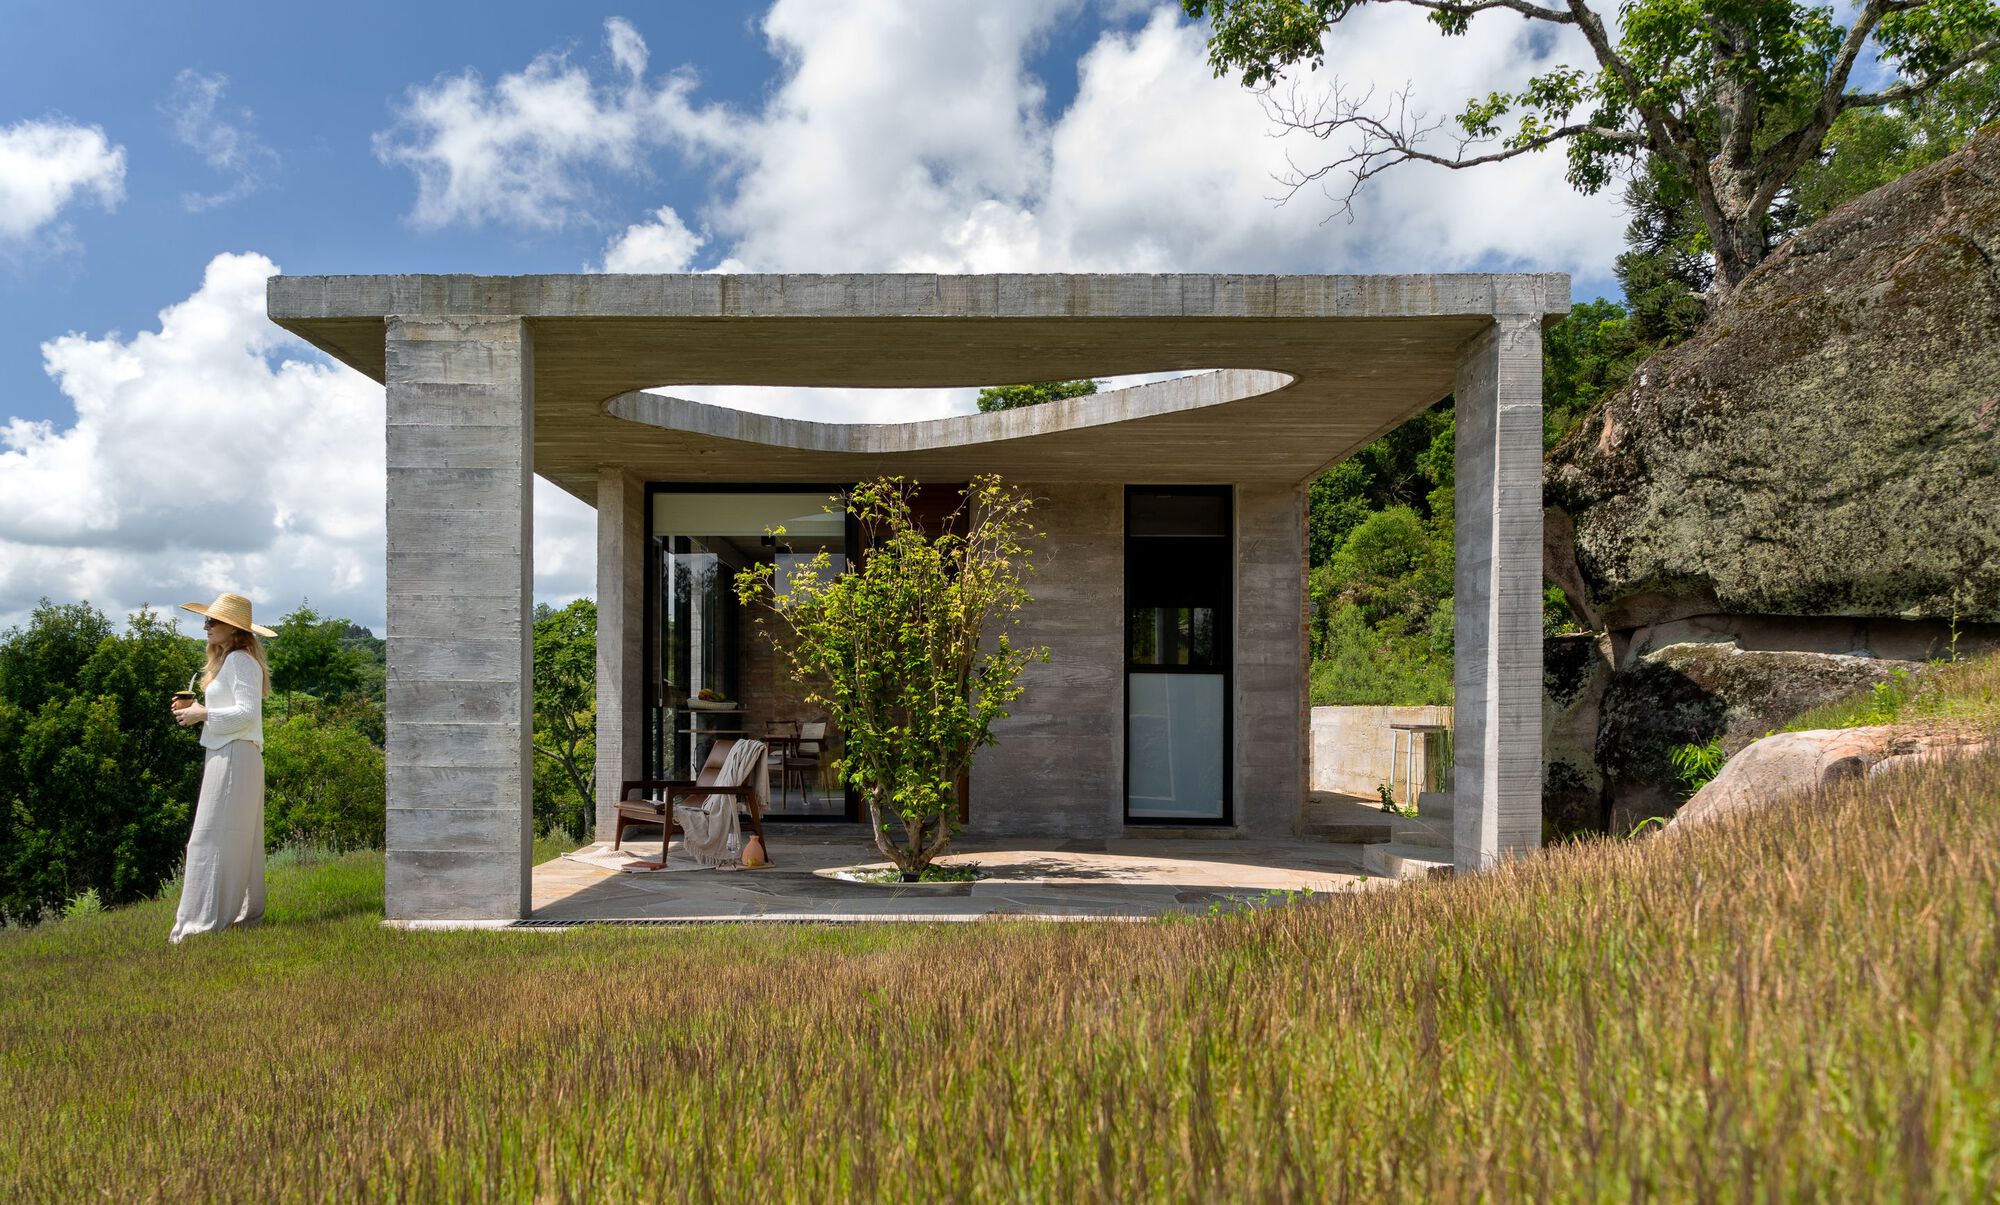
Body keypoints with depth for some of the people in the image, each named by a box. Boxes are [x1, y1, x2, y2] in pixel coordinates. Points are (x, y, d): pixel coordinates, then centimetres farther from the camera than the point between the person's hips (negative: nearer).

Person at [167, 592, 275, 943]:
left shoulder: (240, 661, -12)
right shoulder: (227, 660, 20)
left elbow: (247, 712, -20)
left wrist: (204, 713, -13)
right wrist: (197, 709, 7)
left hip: (234, 756, -11)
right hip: (224, 754, 11)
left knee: (212, 838, -10)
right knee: (239, 839, 13)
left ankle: (204, 920, -9)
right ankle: (247, 911, 19)